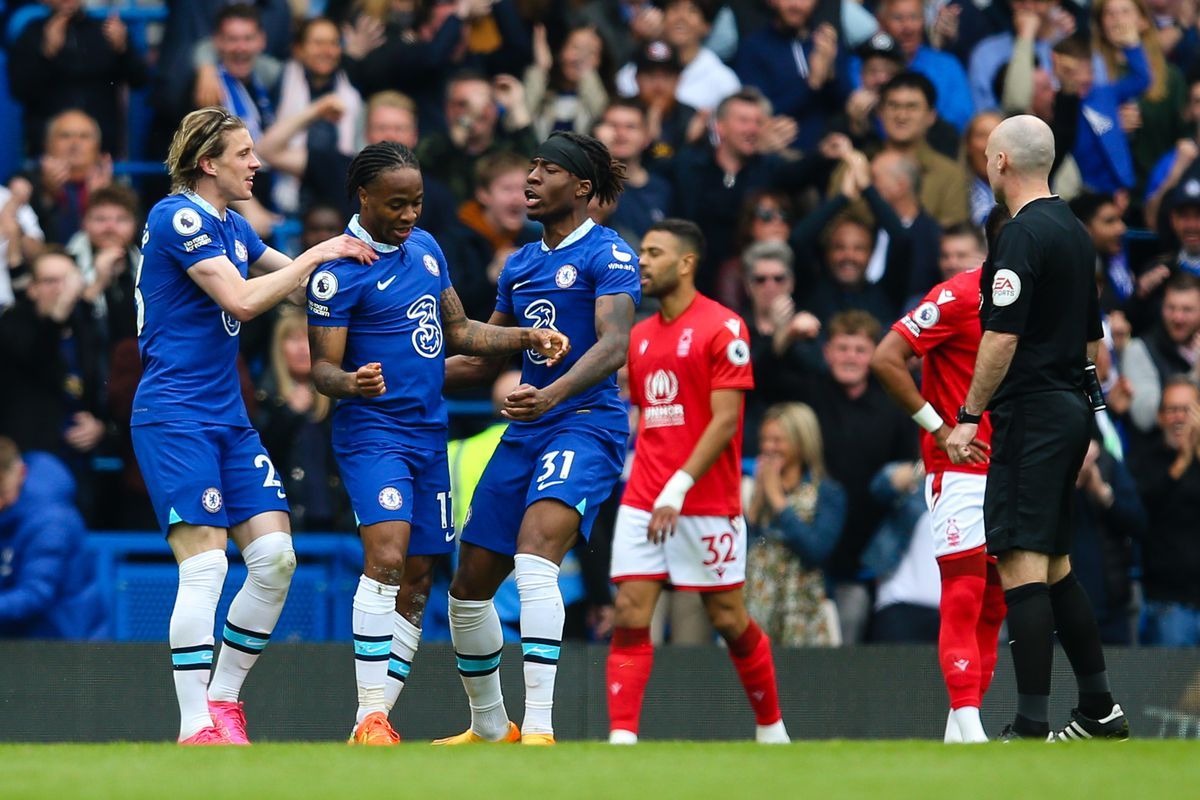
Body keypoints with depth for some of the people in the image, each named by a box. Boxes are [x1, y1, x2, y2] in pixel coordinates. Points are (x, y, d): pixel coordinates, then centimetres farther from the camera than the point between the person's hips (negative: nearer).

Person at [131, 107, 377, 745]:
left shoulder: (231, 227, 15)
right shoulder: (179, 218, -11)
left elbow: (292, 277, 31)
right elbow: (241, 301, -18)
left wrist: (348, 256, 15)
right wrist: (317, 255, -10)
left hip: (228, 419, 9)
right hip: (174, 420, -9)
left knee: (275, 558, -1)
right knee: (205, 567, -14)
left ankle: (223, 700, 11)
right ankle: (196, 729, -12)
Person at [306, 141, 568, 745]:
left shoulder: (425, 248, 11)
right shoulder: (339, 270, -11)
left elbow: (456, 331, 21)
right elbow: (322, 365, -12)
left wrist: (525, 337, 8)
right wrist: (351, 382, -34)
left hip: (429, 432, 8)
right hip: (371, 429, -8)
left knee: (418, 579, 6)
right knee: (387, 557, -24)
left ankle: (380, 720, 12)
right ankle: (369, 719, -24)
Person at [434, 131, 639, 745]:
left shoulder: (607, 253, -5)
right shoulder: (519, 264, 18)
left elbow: (614, 346, -19)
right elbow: (484, 357, 27)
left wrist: (553, 393, -35)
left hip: (586, 424, -8)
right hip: (524, 435, 8)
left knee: (534, 557, -29)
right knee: (469, 584, 9)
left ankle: (539, 728, -35)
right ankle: (490, 728, 27)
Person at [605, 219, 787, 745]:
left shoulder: (723, 328, -8)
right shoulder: (640, 335, 14)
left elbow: (725, 420, -13)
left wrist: (678, 489, -20)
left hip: (706, 503, -6)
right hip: (643, 502, 6)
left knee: (729, 621, 3)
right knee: (629, 618, -7)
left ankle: (771, 729, 21)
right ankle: (622, 737, -10)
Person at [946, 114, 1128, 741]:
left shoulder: (1021, 236, -14)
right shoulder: (1075, 233, 15)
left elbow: (1002, 339, -20)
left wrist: (968, 418, -15)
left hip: (1029, 418, -10)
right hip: (1070, 413, 10)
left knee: (1022, 565, -11)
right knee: (1054, 567, 17)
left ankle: (1032, 729, -16)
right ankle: (1100, 710, 20)